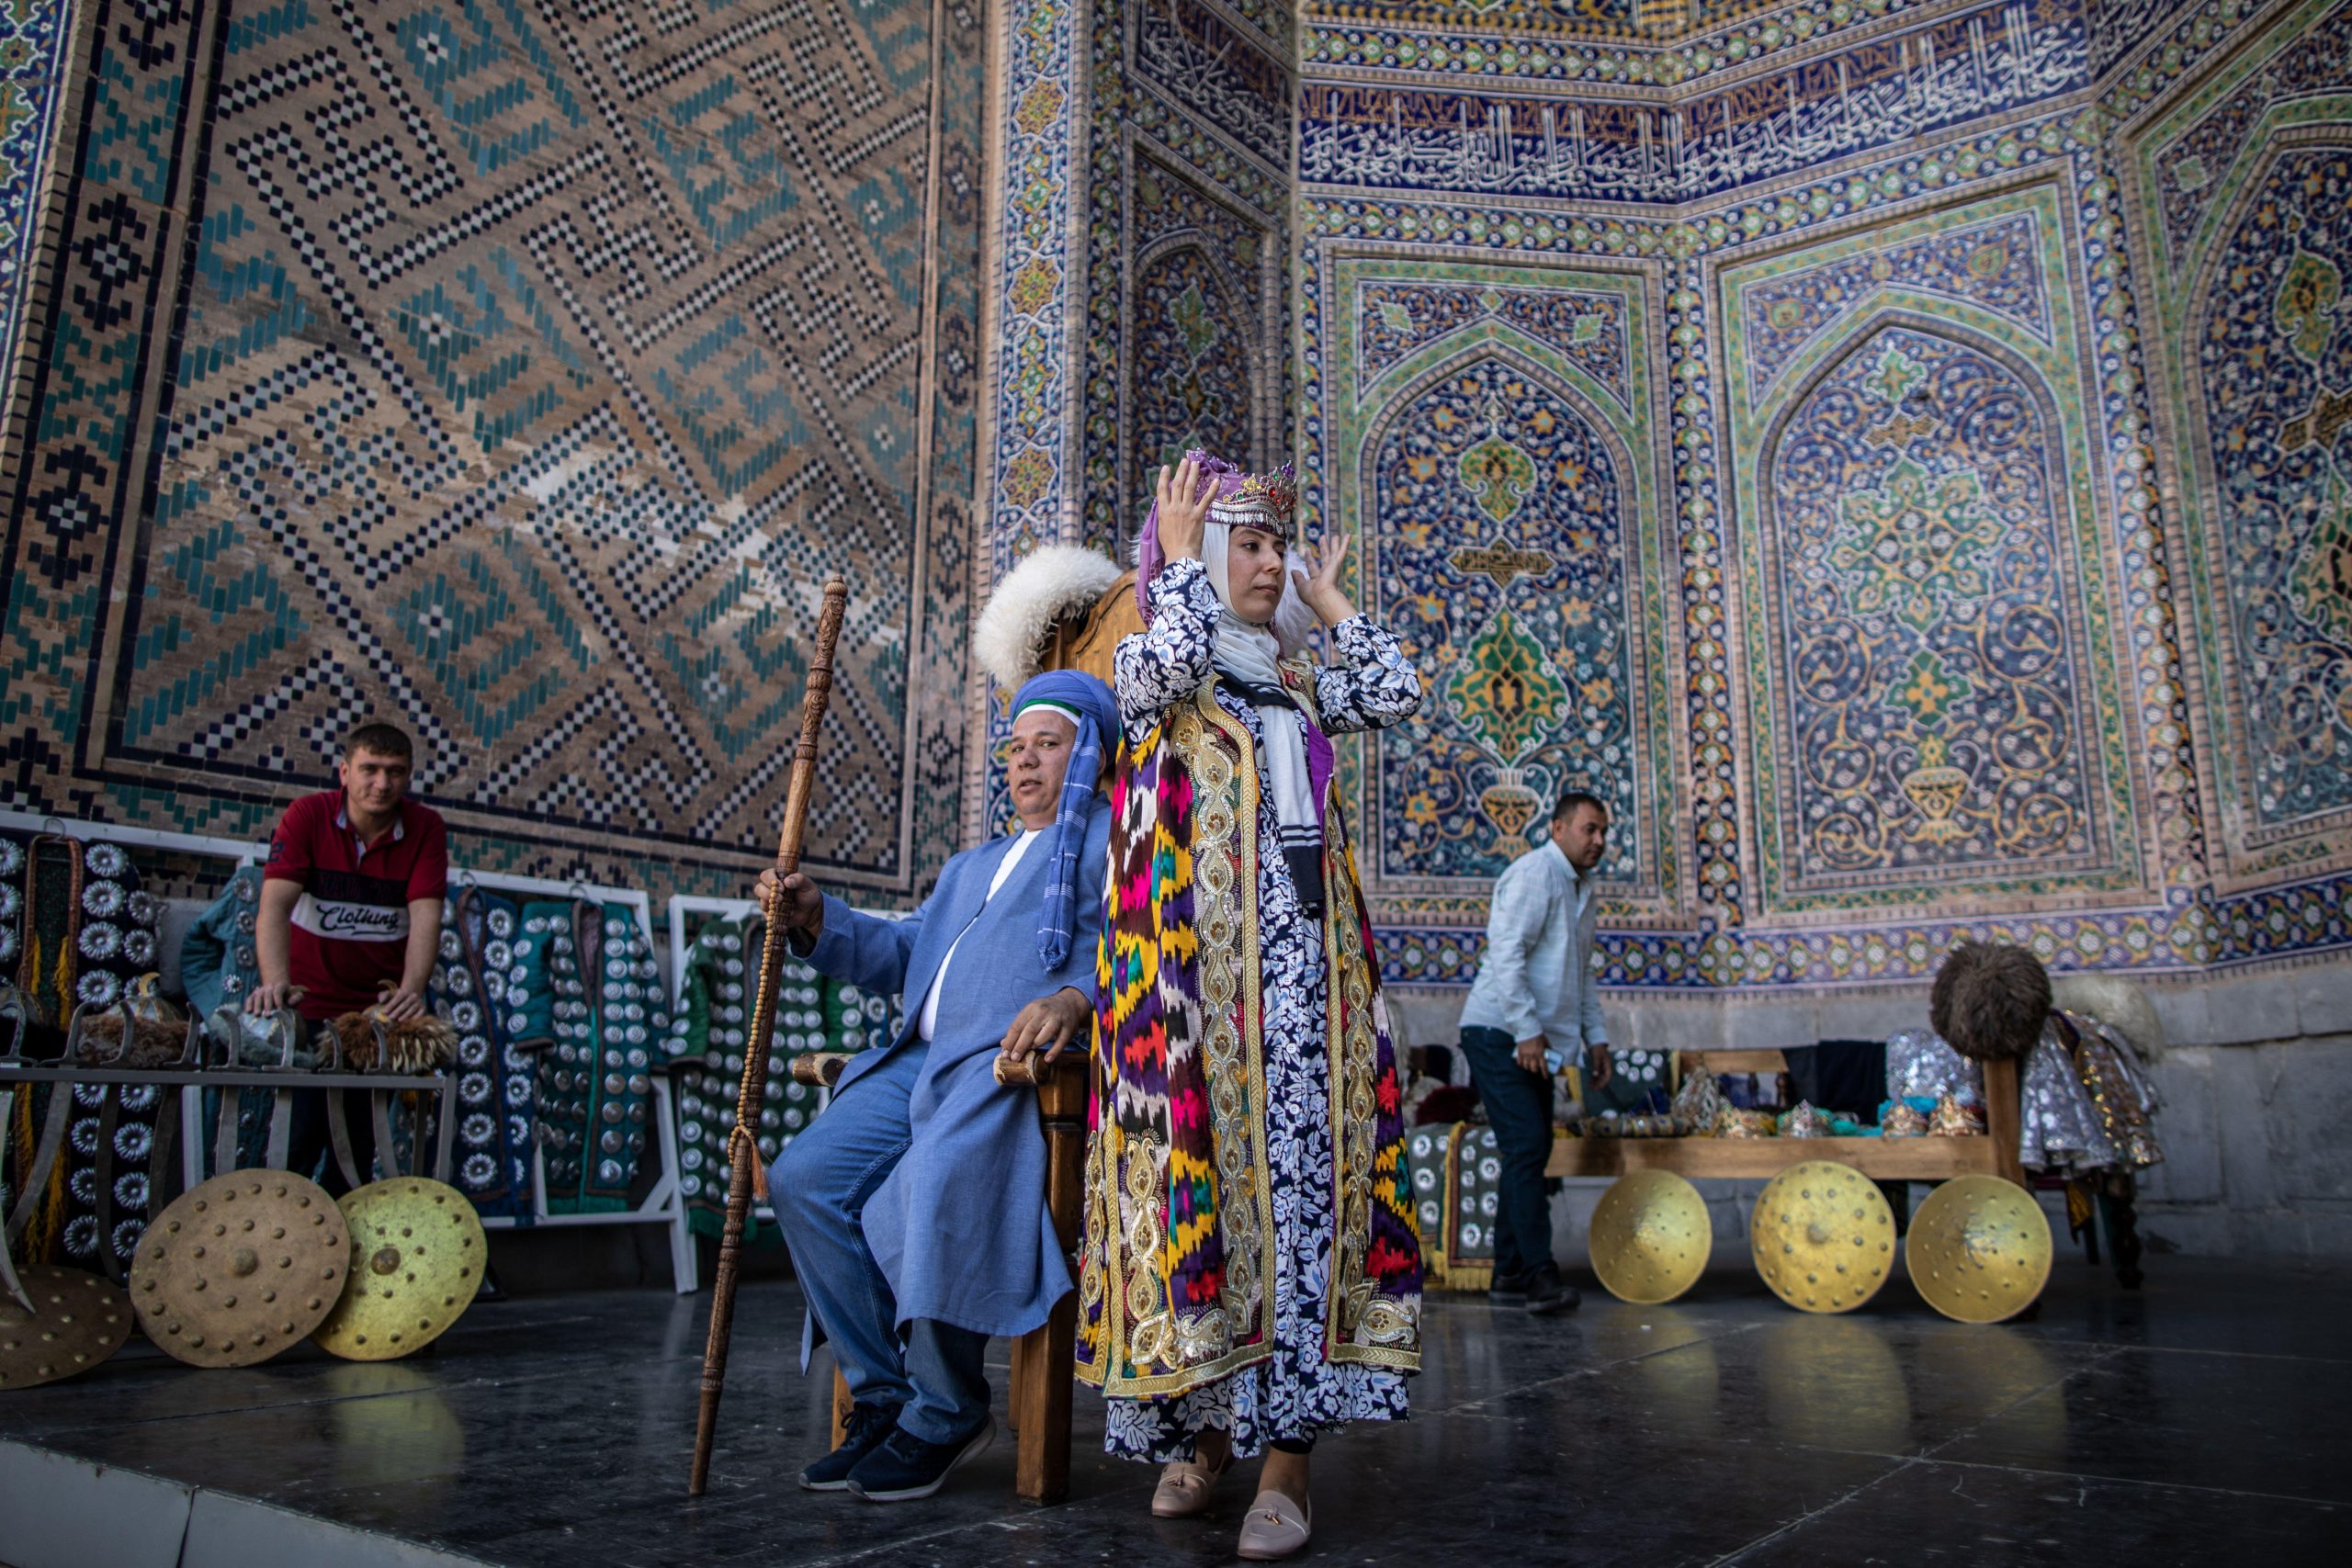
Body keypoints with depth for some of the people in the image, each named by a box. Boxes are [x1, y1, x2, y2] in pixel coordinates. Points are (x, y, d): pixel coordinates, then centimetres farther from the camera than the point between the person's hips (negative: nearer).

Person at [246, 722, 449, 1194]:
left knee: (359, 1145, 5)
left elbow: (425, 917, -14)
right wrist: (276, 981, -36)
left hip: (379, 1007, 1)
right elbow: (275, 904, -20)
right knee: (297, 1140, -2)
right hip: (310, 1003, -1)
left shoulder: (426, 828, -7)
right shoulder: (307, 815, -10)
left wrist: (411, 991, -30)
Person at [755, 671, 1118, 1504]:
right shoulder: (972, 866, 36)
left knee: (934, 1191, -32)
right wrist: (817, 920, 10)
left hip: (1018, 1067, -8)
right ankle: (883, 1397, -2)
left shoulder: (1113, 839, 8)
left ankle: (944, 1415, -11)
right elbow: (905, 953, 27)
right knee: (804, 1179, -11)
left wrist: (1076, 996, -29)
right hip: (921, 1063, 8)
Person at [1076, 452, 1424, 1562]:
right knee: (1206, 1163, -5)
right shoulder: (1146, 671, 8)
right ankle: (1201, 1426, 12)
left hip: (1306, 960, 4)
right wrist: (1180, 555, 0)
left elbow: (1399, 692, 13)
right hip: (1200, 960, -4)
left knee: (1305, 1173, -4)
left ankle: (1286, 1450, 0)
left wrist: (1330, 603, 22)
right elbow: (1166, 663, -15)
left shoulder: (1295, 685, 22)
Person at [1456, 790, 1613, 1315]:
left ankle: (1510, 1272, 15)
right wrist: (1527, 1031, -24)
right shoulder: (1533, 873, -12)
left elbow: (1582, 972, 26)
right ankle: (1539, 1272, -13)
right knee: (1527, 1147, -14)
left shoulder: (1582, 889, 18)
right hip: (1498, 1033, -10)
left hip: (1534, 1039, 10)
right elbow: (1506, 954, -21)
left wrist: (1595, 1036, 17)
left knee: (1530, 1151, 9)